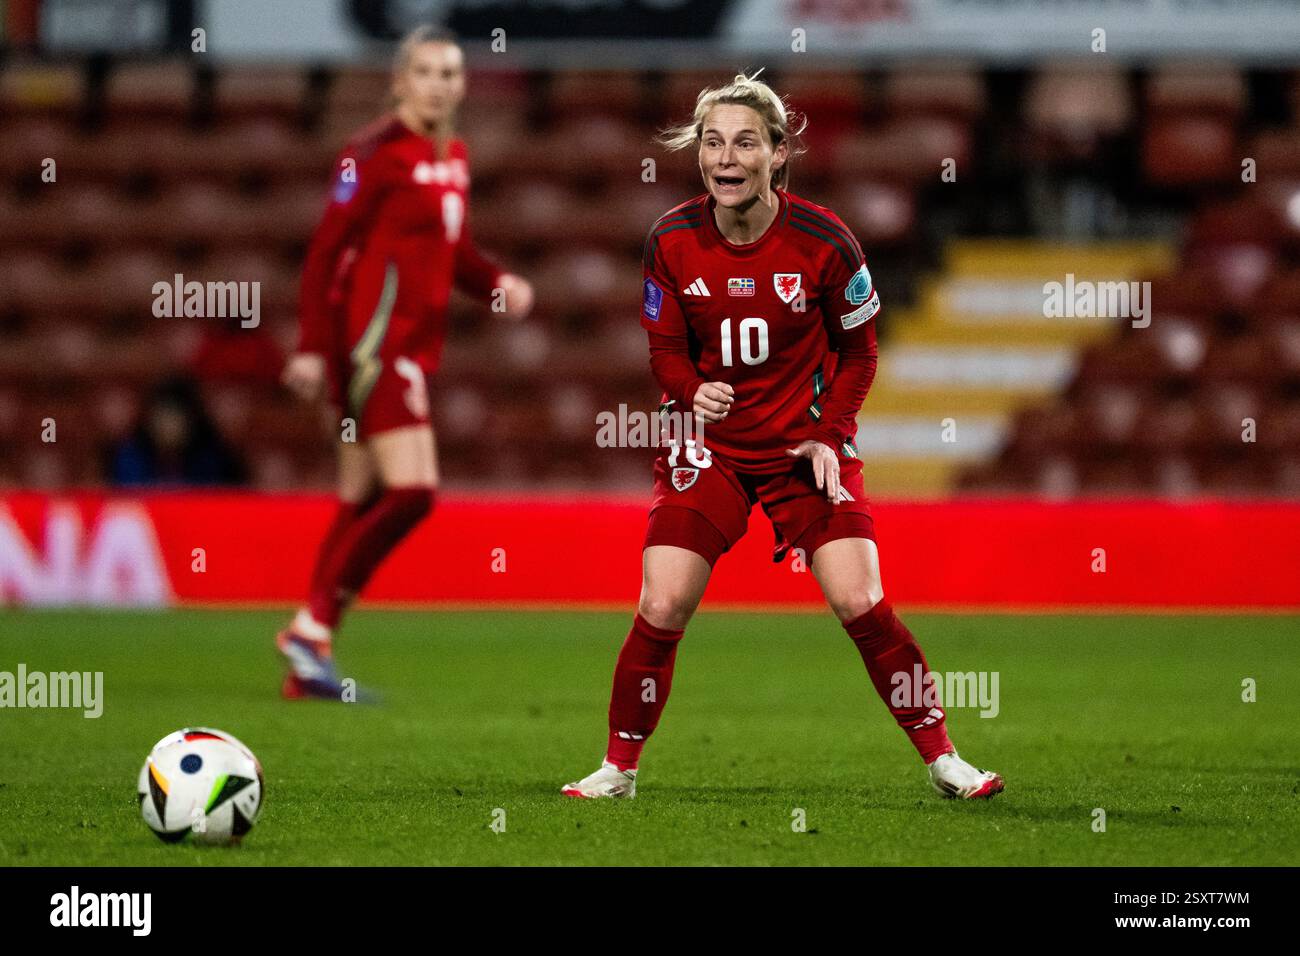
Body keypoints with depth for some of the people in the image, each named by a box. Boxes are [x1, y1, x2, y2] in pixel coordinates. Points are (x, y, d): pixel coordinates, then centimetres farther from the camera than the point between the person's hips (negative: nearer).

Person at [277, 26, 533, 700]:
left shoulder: (453, 157, 13)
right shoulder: (376, 154, -11)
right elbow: (327, 248, -12)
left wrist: (497, 284, 4)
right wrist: (313, 347, -16)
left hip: (413, 343, 9)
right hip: (375, 337, -9)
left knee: (363, 504, 9)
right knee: (411, 492, -17)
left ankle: (308, 666, 13)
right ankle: (311, 628, -9)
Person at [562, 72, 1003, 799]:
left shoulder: (823, 241, -13)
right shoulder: (672, 242, -9)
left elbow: (859, 349, 0)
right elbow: (665, 348, 2)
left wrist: (830, 434, -10)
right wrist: (692, 391, -20)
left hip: (806, 443, -1)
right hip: (710, 443, 1)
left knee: (860, 603, -11)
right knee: (663, 609, -9)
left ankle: (943, 759, 1)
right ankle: (620, 767, 10)